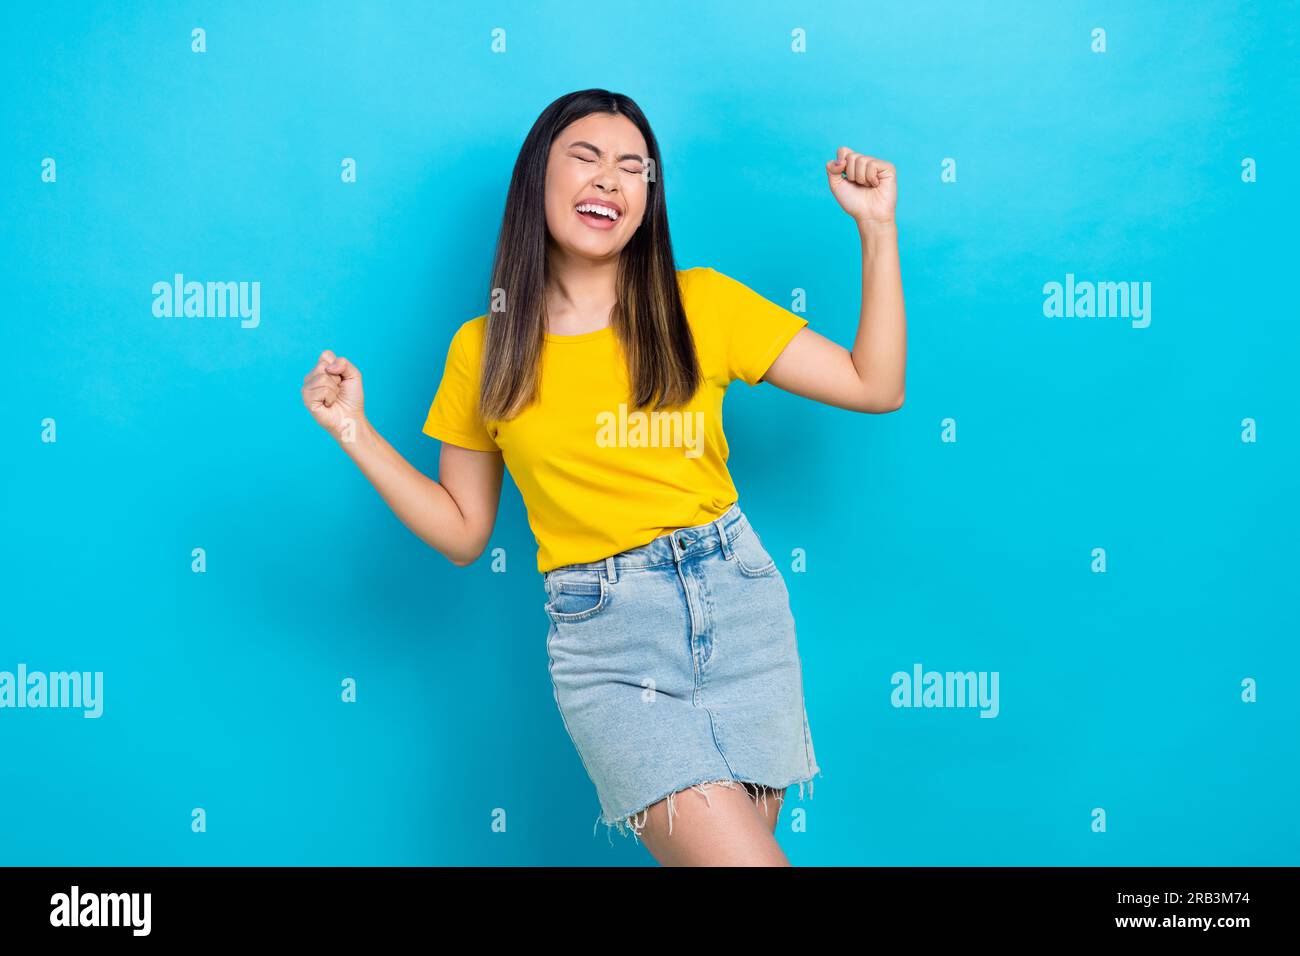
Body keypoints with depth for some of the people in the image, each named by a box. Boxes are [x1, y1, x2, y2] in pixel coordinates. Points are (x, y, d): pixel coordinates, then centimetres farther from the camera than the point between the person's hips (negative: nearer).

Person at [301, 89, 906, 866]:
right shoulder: (483, 349, 6)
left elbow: (876, 386, 4)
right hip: (601, 635, -1)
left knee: (740, 842, 4)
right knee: (737, 856, -13)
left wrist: (878, 226, 0)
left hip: (737, 601, 2)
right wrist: (356, 431, 2)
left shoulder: (703, 302, 4)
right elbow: (462, 533, 10)